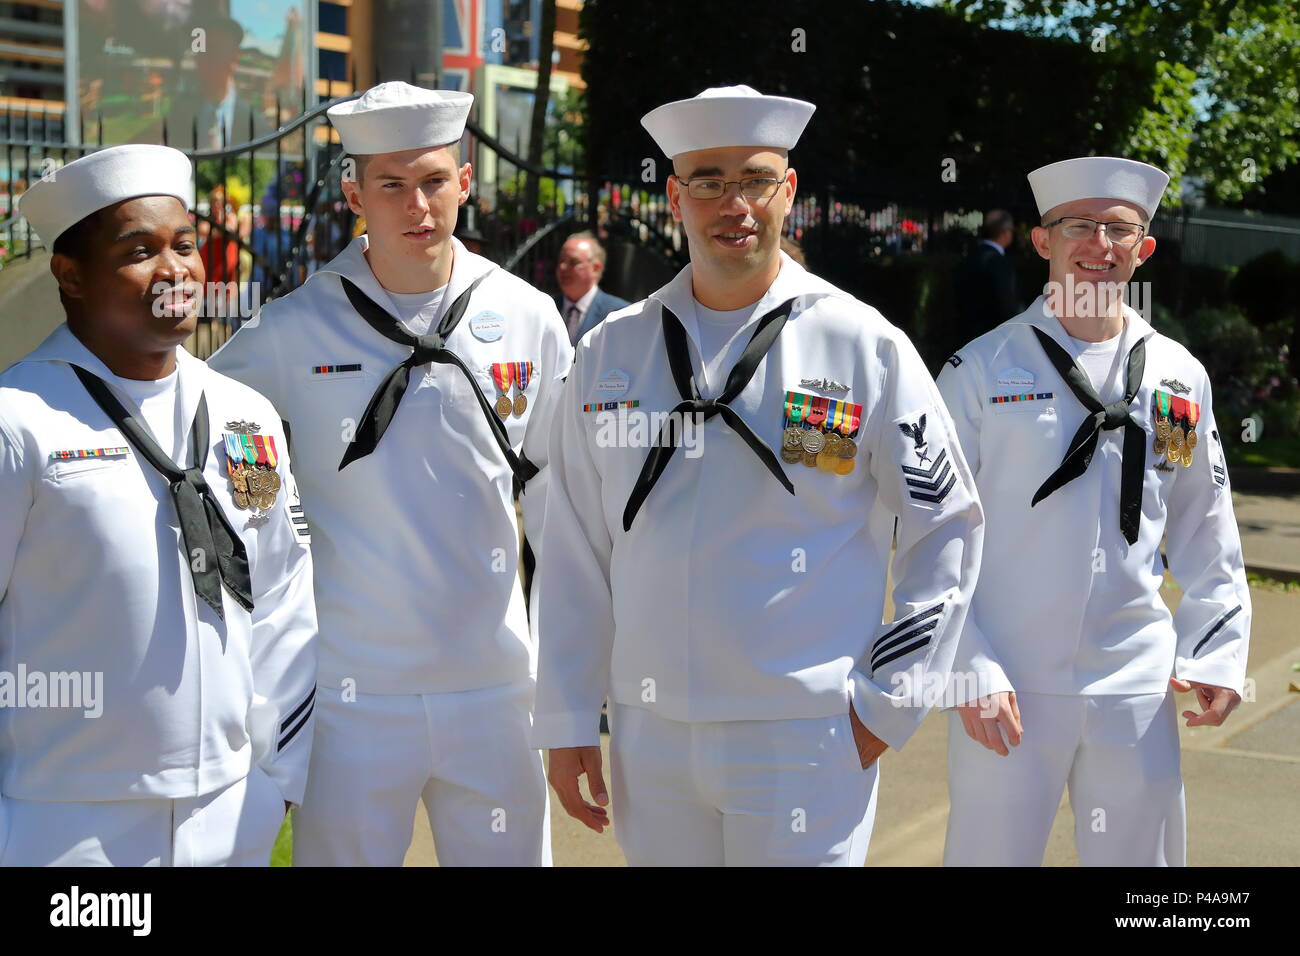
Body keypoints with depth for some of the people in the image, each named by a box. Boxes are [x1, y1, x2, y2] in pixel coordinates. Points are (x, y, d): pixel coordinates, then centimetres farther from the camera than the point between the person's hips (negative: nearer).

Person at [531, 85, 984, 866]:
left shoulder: (866, 349, -2)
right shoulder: (610, 354, 6)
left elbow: (949, 531, 2)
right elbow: (575, 553, 8)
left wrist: (886, 705, -3)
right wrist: (567, 722, 6)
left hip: (805, 741, -3)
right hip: (649, 740, 3)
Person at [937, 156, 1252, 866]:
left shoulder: (1180, 375, 8)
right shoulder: (983, 370, -3)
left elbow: (1206, 533, 15)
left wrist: (1218, 651, 7)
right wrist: (969, 670, -11)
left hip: (1137, 691, 3)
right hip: (1010, 688, -3)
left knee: (1139, 855, 11)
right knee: (992, 852, 2)